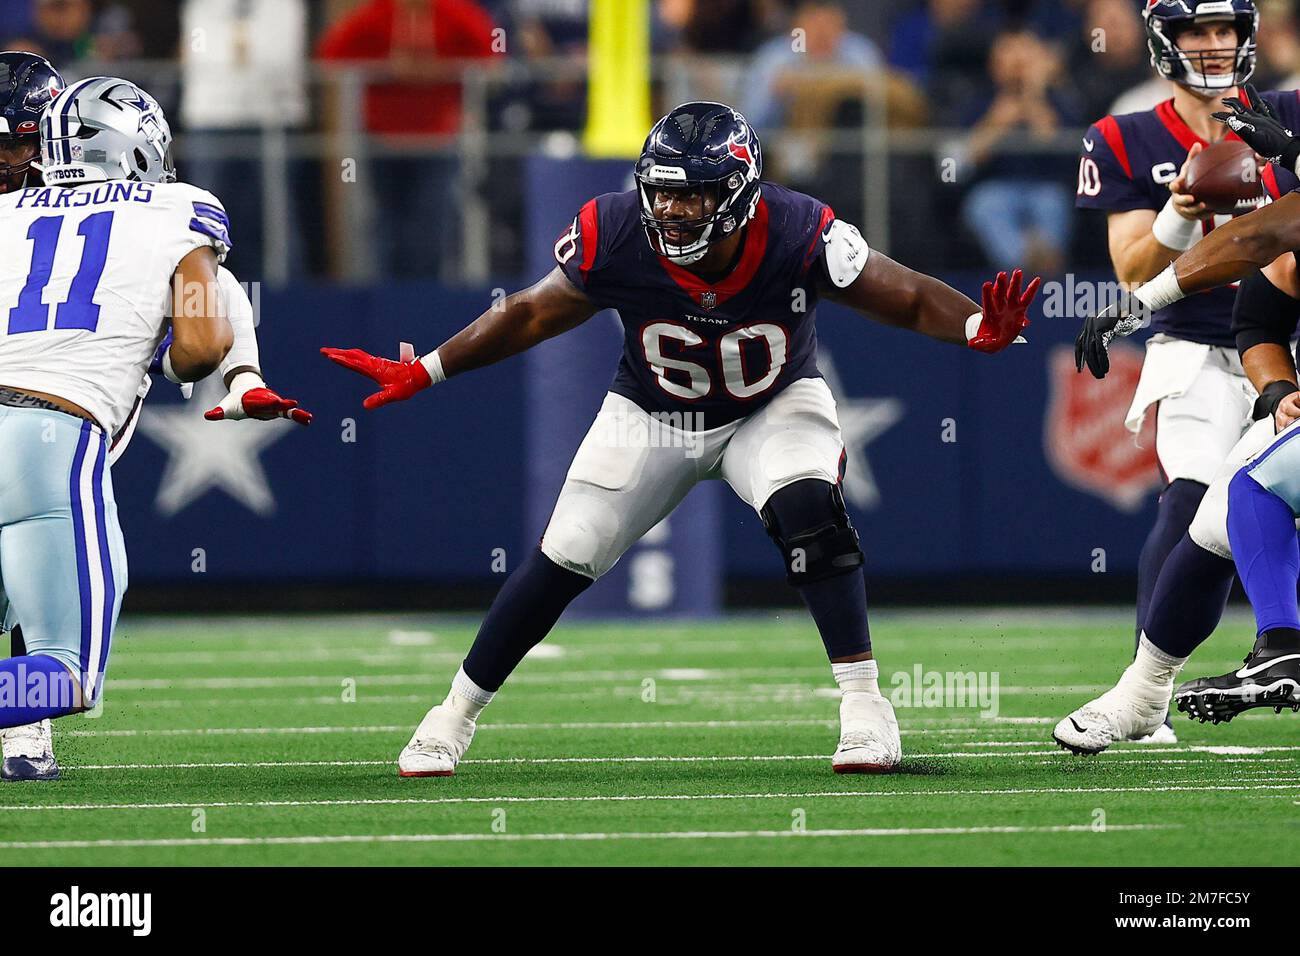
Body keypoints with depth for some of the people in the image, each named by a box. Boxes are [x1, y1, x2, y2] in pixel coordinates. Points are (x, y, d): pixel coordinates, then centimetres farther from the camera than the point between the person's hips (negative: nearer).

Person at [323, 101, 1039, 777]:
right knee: (565, 556, -3)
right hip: (651, 412, 1)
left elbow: (910, 300, -24)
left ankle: (863, 705, -20)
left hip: (772, 408, -1)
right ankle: (456, 713, 15)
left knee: (806, 509, -29)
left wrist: (981, 329, -44)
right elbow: (531, 316, -10)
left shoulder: (798, 238, -33)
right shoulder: (616, 239, -28)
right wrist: (421, 373, -10)